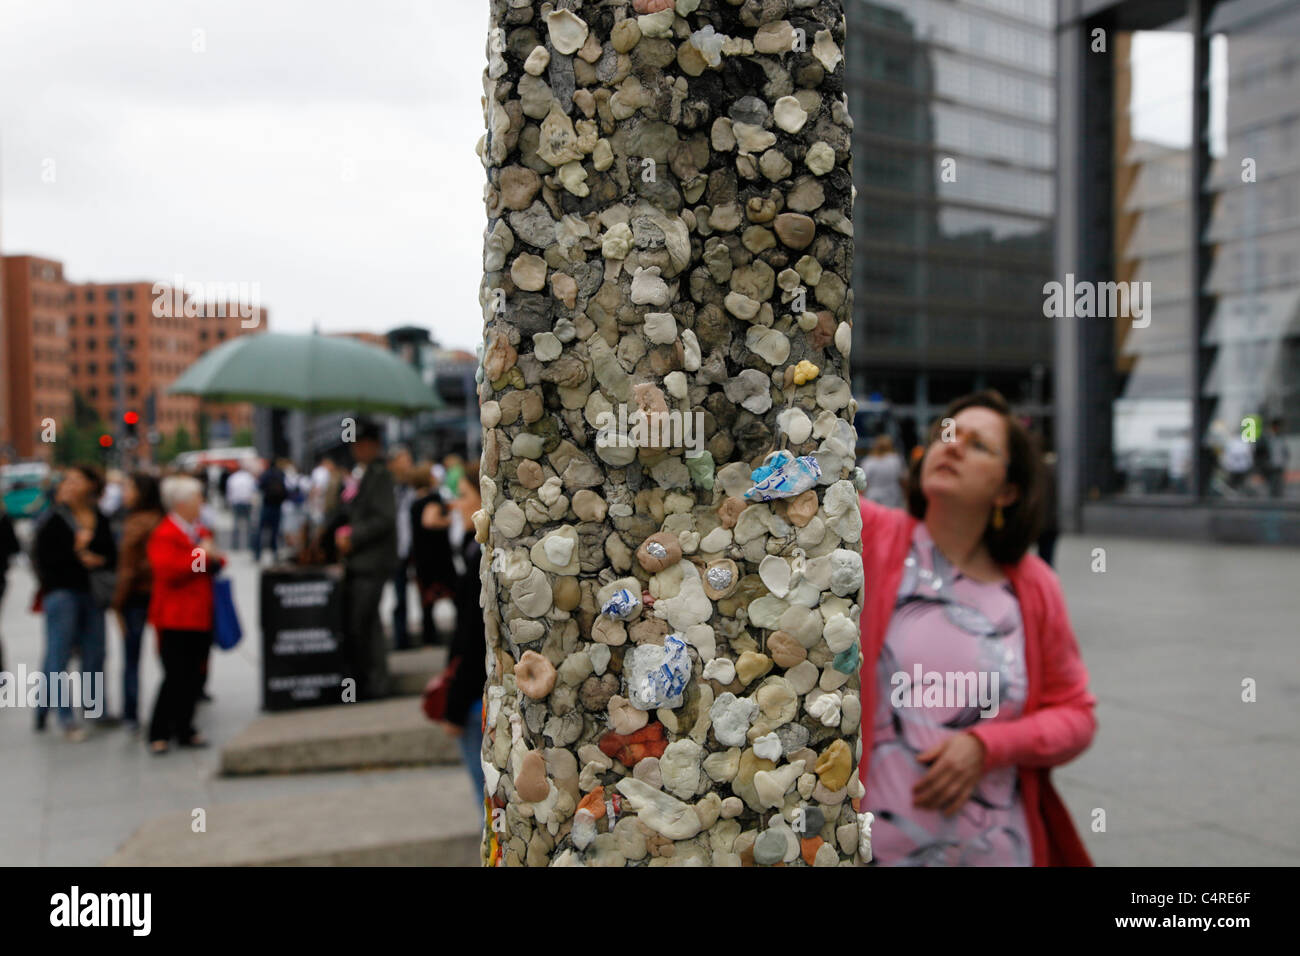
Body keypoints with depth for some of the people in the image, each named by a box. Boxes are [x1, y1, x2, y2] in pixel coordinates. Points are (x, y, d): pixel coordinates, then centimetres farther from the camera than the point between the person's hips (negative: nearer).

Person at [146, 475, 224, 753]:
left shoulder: (202, 532, 16)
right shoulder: (163, 535, -10)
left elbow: (212, 566, 29)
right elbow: (167, 571, -23)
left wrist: (216, 559, 5)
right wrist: (200, 556, -19)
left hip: (200, 616, 8)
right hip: (175, 618, -8)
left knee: (194, 677, 9)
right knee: (176, 676, -7)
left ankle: (184, 730, 19)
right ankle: (159, 734, 4)